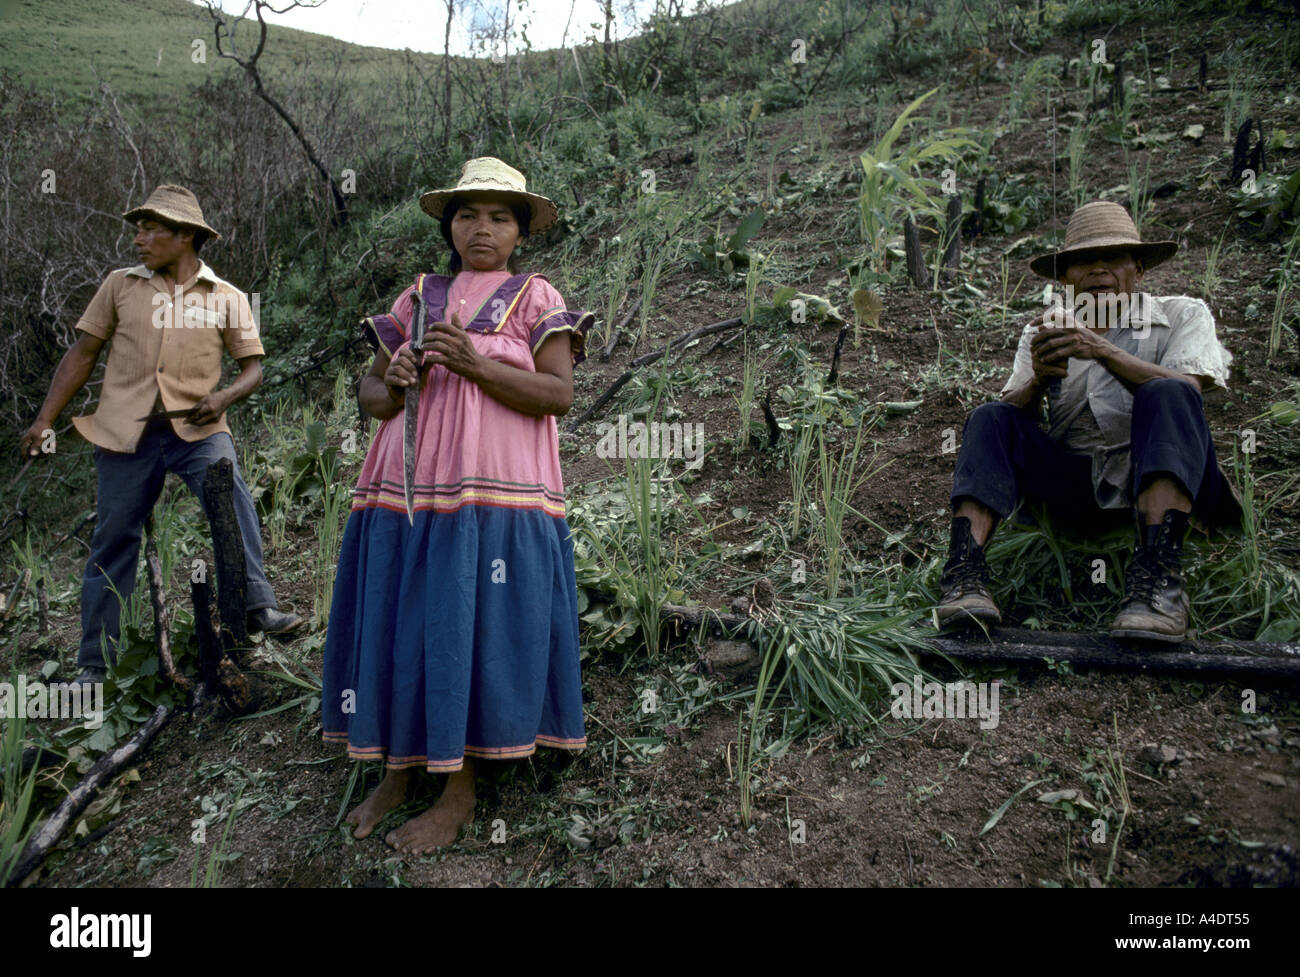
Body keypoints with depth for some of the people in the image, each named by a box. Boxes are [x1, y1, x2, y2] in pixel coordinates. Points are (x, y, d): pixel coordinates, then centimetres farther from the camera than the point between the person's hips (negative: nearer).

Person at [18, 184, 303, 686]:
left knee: (232, 498, -30)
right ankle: (94, 663, 17)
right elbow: (82, 353, 12)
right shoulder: (120, 284, 9)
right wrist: (44, 420, 8)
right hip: (126, 431, 2)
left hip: (196, 428, -1)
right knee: (112, 542, 5)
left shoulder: (227, 298, 5)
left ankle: (257, 606, -27)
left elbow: (252, 366, 6)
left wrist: (224, 398, -15)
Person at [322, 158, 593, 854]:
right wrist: (393, 385, -7)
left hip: (493, 494, -4)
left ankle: (459, 792, 9)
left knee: (469, 631, -3)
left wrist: (473, 363, -17)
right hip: (407, 490, 4)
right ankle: (397, 767, 22)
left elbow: (559, 395, -7)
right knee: (398, 627, 6)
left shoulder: (535, 298, 5)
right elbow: (370, 391, 17)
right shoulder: (419, 297, 16)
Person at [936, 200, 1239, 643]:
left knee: (1166, 396, -29)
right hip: (1077, 482, 2)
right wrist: (1038, 379, -13)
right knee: (989, 419, -16)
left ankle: (1157, 573, -46)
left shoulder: (1182, 314, 13)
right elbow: (1013, 415, 9)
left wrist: (1103, 350, -18)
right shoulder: (1045, 330, 21)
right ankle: (965, 574, -34)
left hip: (1164, 472, -2)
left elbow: (1187, 391, -8)